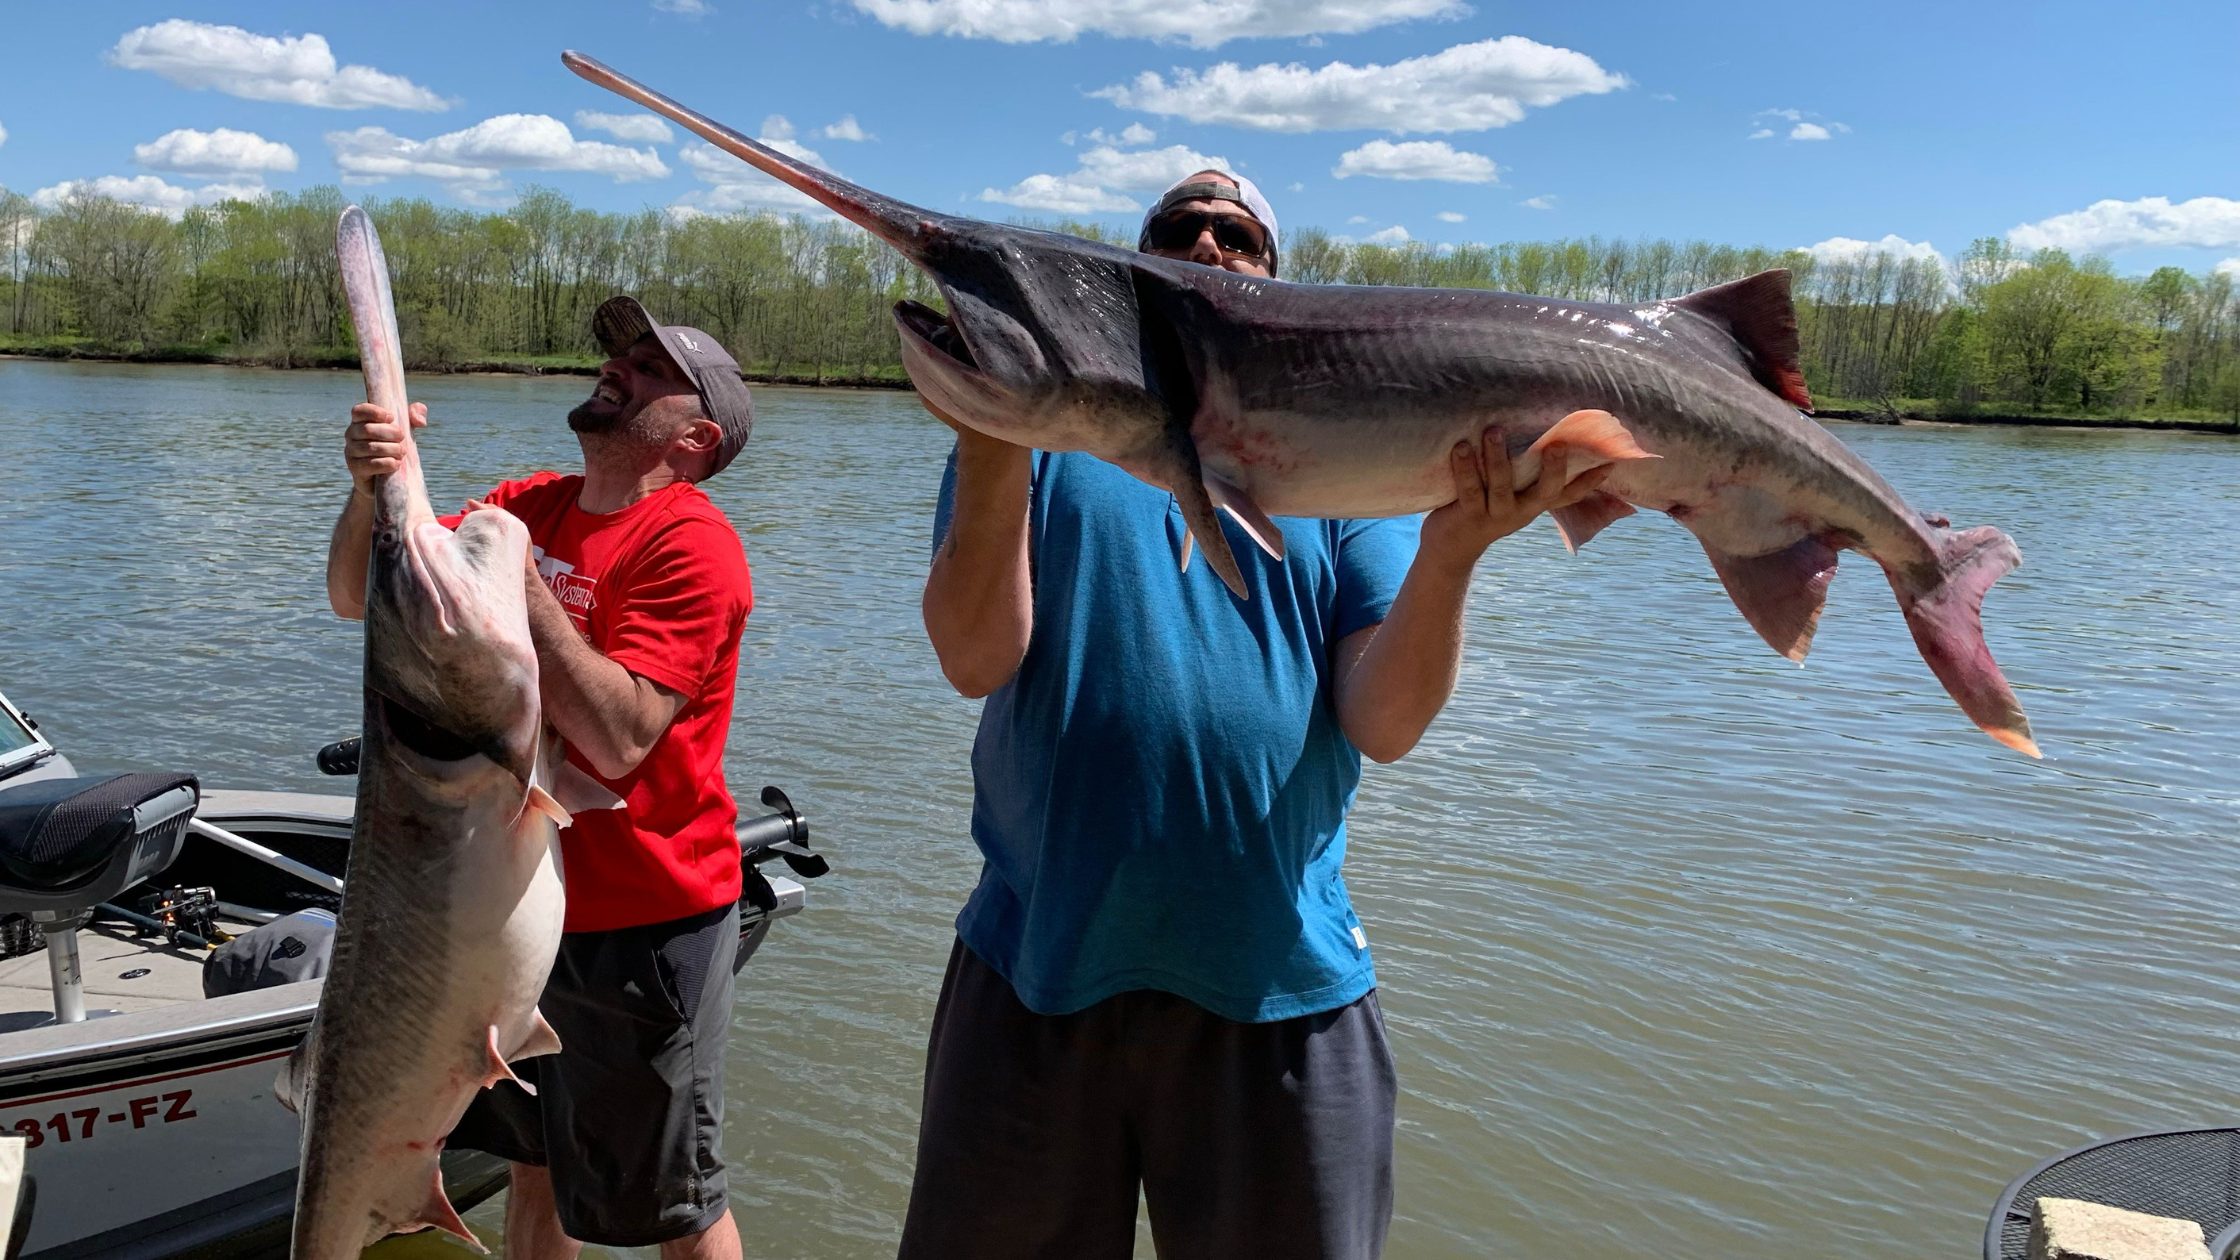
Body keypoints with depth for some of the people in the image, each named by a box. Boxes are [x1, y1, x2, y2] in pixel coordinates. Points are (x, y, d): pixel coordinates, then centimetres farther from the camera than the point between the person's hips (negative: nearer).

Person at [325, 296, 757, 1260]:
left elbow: (618, 739, -28)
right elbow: (355, 597, 2)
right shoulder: (530, 505, 4)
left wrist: (518, 579, -27)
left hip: (643, 921, -7)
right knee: (536, 1161, 24)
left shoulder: (688, 543, -19)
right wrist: (374, 487, -17)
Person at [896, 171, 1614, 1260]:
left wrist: (1450, 550, -21)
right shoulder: (1044, 433, 5)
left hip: (1282, 980, 1)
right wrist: (992, 444, -21)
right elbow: (976, 661, -10)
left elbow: (1384, 724, -6)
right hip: (1039, 966, 0)